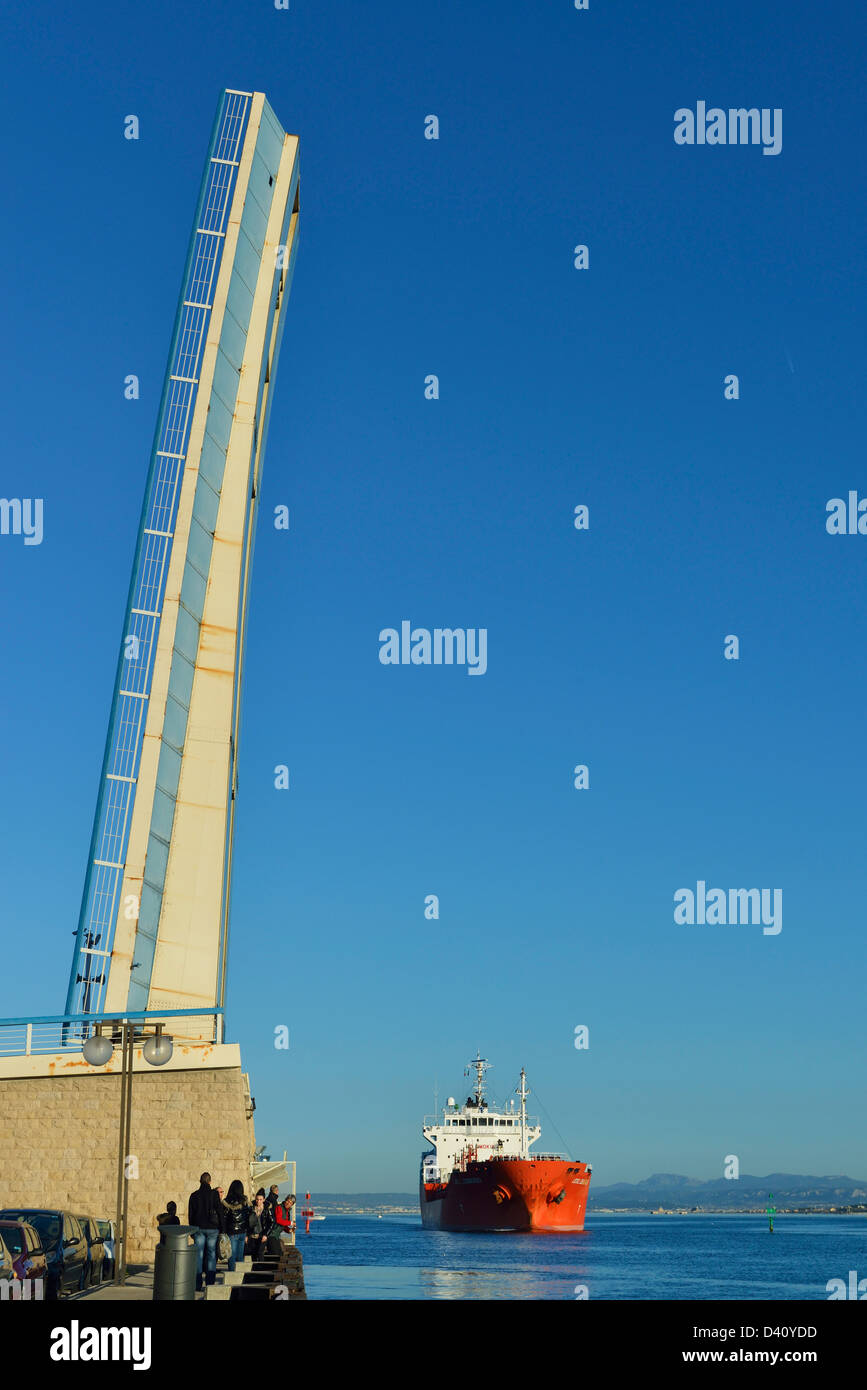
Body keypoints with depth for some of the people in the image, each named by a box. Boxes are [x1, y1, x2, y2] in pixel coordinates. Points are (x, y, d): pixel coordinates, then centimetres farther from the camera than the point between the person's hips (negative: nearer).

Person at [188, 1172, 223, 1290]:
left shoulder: (194, 1195, 2)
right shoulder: (214, 1194, -4)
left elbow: (191, 1214, 6)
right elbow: (219, 1212, -3)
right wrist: (221, 1229, 4)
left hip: (199, 1228, 2)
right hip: (212, 1228, -2)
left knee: (199, 1254, 5)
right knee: (212, 1254, 4)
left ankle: (197, 1283, 3)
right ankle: (210, 1282, 1)